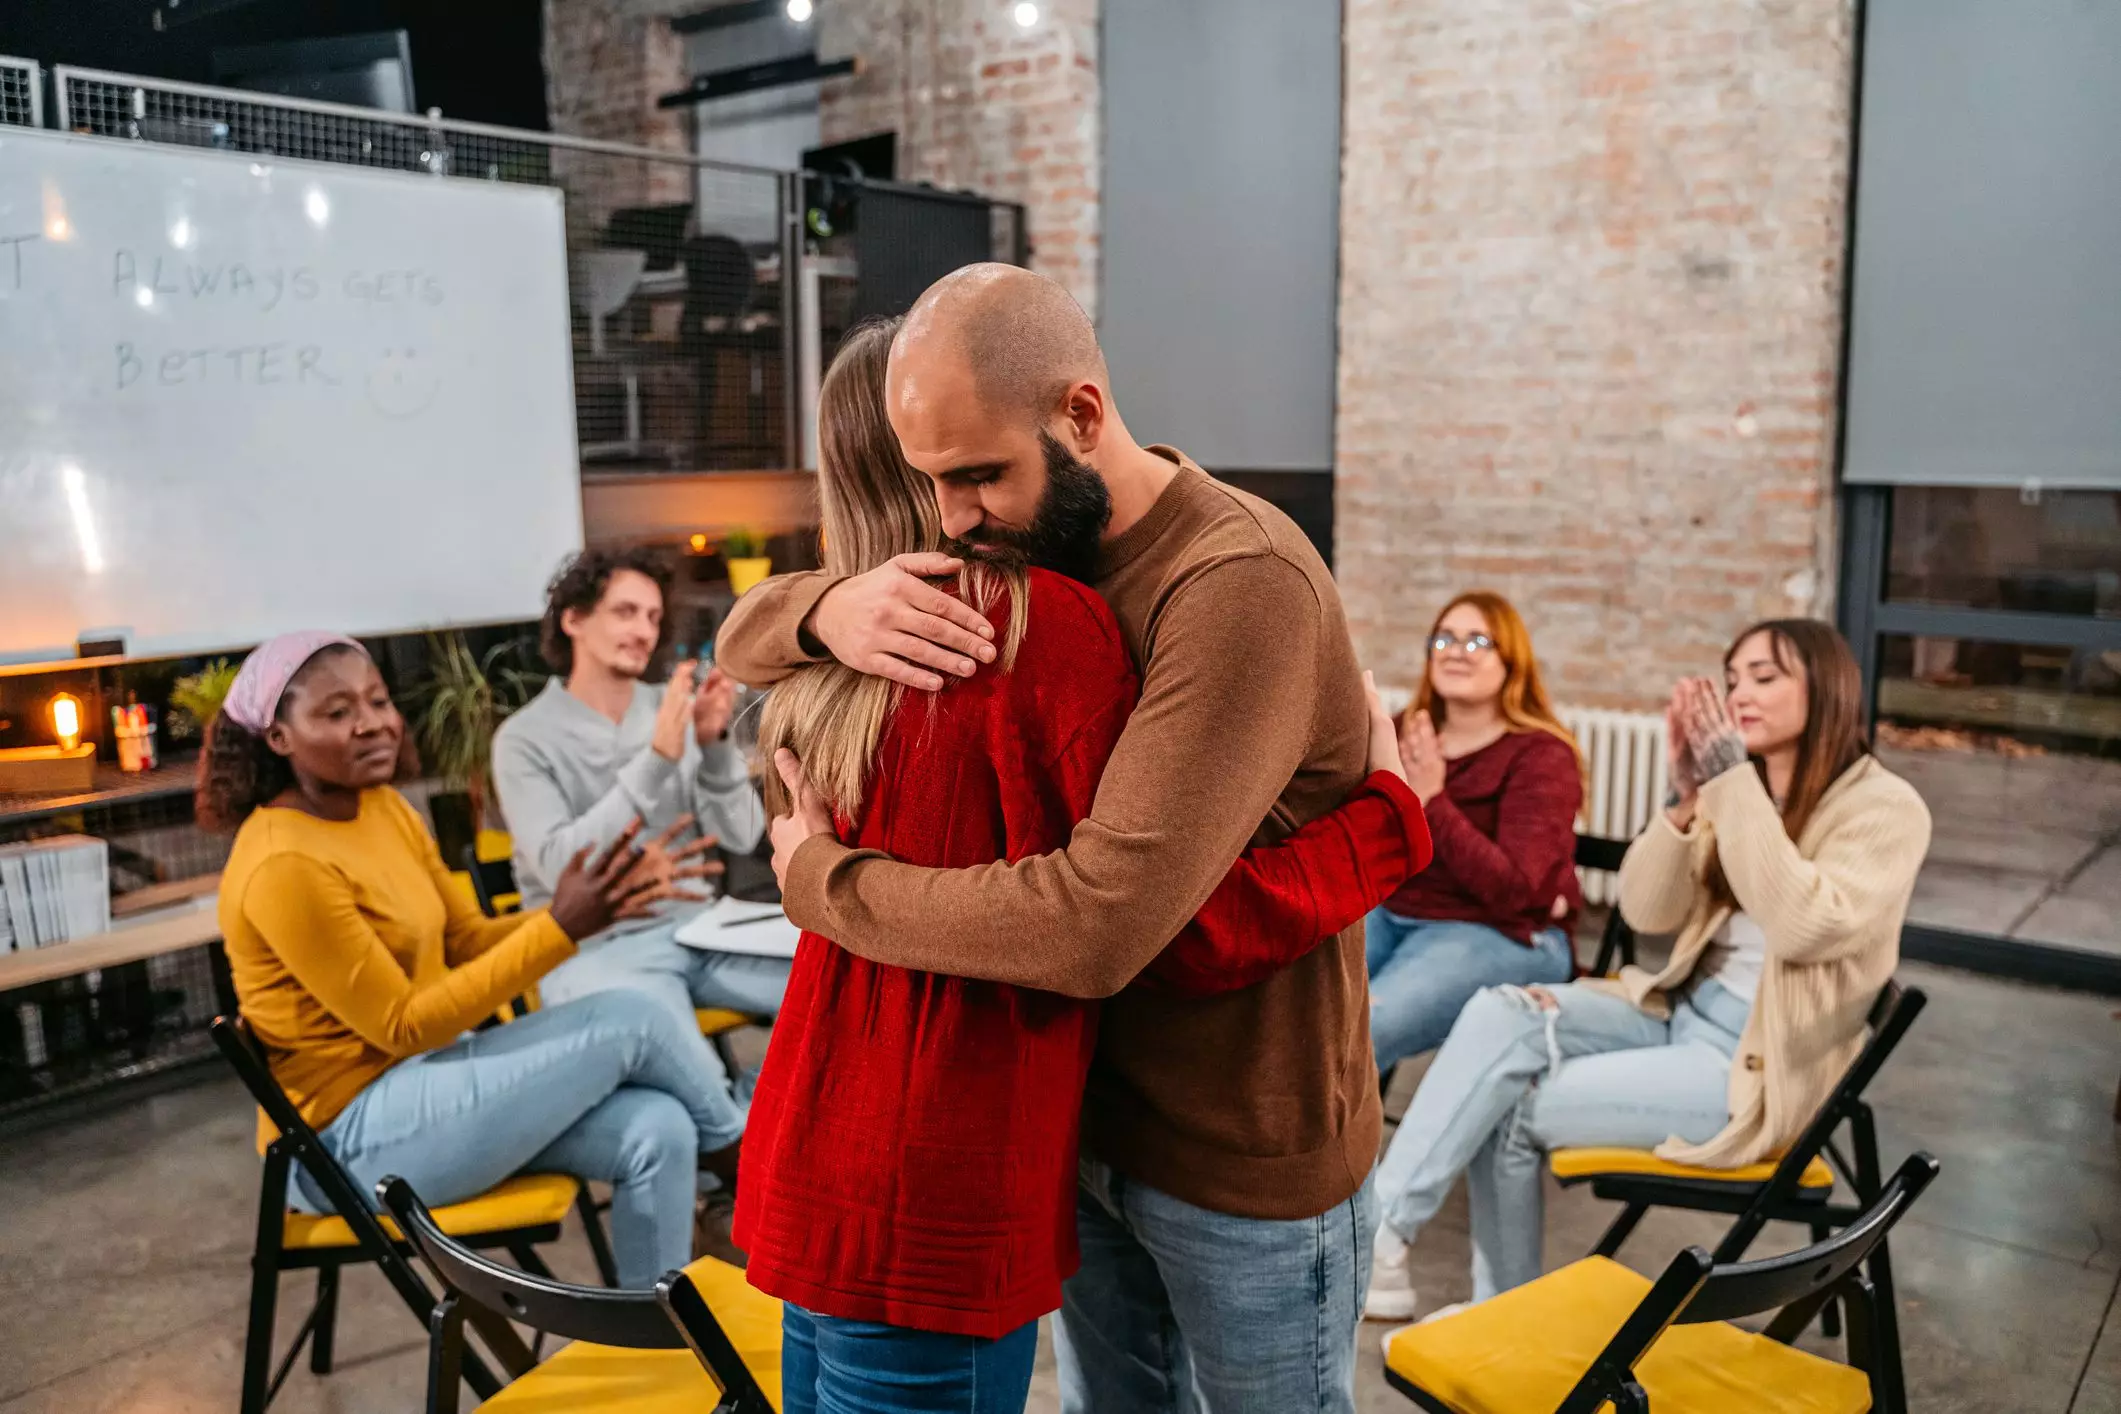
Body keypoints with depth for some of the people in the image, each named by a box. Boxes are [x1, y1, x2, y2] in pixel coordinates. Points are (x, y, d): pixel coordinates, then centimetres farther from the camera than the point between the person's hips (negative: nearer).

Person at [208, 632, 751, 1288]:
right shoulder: (283, 868, -21)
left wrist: (581, 914, -10)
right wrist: (560, 930, -26)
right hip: (354, 1139, -8)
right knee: (628, 1022, -16)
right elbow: (403, 1027, -20)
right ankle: (737, 1151, 12)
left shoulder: (385, 808, 6)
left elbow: (471, 941, 9)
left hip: (426, 1079, 8)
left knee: (655, 1132, -11)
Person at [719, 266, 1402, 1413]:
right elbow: (743, 641, 3)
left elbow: (1096, 922, -36)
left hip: (1248, 1162, -6)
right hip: (1087, 1121, 7)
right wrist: (828, 611, -22)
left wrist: (816, 876, -21)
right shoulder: (1020, 548, -2)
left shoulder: (1241, 584, -28)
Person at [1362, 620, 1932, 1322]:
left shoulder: (1886, 808, -9)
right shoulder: (1740, 786, 9)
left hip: (1758, 1062, -6)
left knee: (1512, 1108, -20)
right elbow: (1645, 911, 1)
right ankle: (1380, 1228, -18)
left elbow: (1803, 927, -26)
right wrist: (1687, 796, -13)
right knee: (1498, 1013, -20)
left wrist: (1733, 785, -23)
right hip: (1681, 1009, 6)